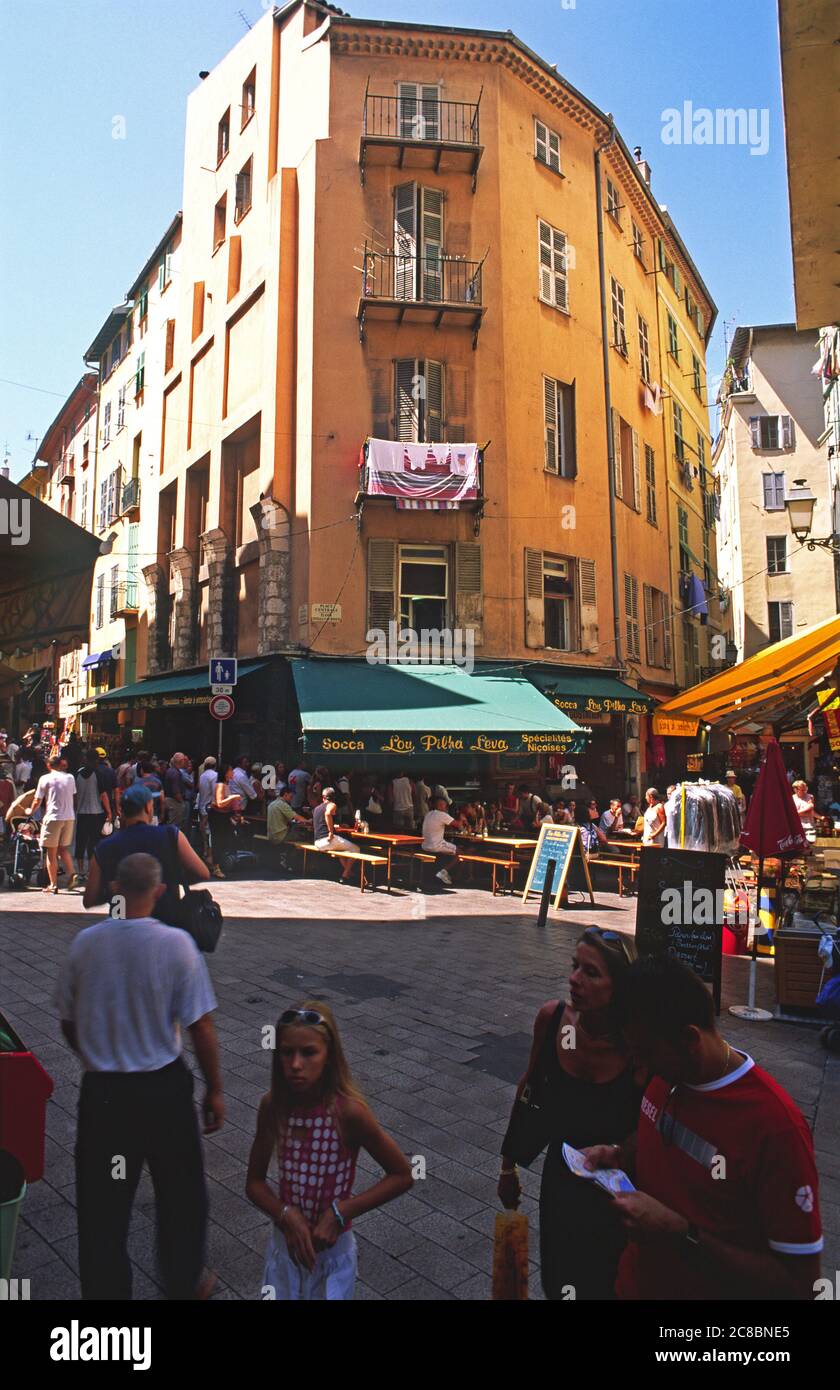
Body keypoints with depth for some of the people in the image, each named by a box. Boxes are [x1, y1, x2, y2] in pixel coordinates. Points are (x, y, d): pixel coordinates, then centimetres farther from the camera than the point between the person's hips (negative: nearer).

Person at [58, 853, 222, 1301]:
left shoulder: (84, 942, -6)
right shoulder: (176, 943, -15)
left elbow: (68, 1023, 5)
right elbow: (200, 1027, -12)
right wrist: (214, 1091, 1)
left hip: (100, 1091, 2)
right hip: (164, 1088, -1)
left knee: (101, 1204, 16)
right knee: (180, 1195, 19)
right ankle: (183, 1286, 36)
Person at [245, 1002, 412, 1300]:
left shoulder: (347, 1110, -25)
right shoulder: (272, 1105, -14)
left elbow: (402, 1175, -15)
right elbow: (254, 1182, -1)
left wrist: (339, 1214, -20)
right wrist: (286, 1215, -19)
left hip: (332, 1249, -3)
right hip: (285, 1243, 3)